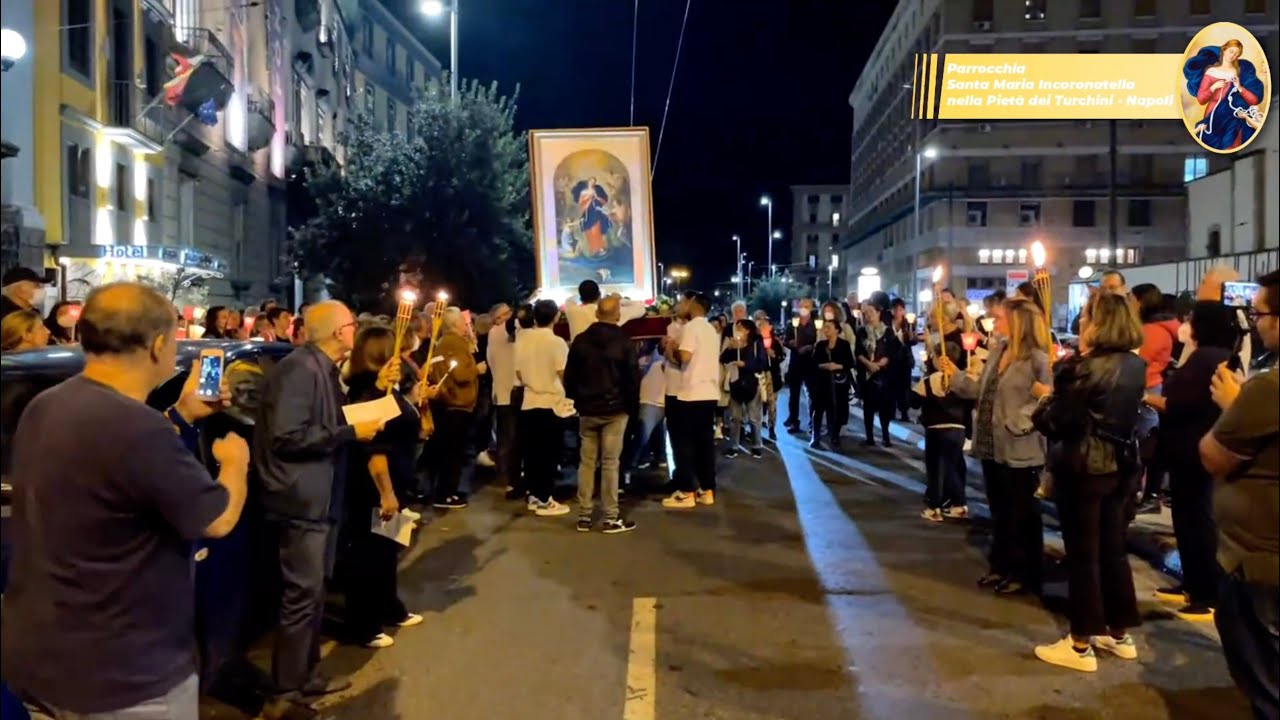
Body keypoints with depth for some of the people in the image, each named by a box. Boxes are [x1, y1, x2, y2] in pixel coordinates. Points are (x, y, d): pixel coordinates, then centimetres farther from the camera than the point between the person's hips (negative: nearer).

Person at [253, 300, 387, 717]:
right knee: (302, 596, -3)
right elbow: (287, 436, -27)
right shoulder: (299, 369, -20)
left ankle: (305, 675, 32)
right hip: (302, 500, -10)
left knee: (315, 592, 18)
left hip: (320, 497, 10)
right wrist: (352, 433, -22)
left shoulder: (325, 370, 12)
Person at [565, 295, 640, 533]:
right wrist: (633, 406, 3)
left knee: (586, 462, 9)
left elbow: (570, 376, 7)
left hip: (587, 410, 3)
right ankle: (611, 518, 2)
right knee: (610, 463, -1)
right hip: (615, 409, -3)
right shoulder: (624, 341, -7)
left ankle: (584, 516, 11)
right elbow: (633, 378, -7)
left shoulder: (580, 340, 4)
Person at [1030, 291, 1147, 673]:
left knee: (1083, 555, 1)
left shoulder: (1084, 368, -19)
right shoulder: (1135, 365, 4)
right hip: (1121, 466, 8)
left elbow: (1056, 423, -18)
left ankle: (1081, 645, 9)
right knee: (1114, 550, 17)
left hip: (1084, 469, -7)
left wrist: (1046, 396, 1)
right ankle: (1120, 634, 28)